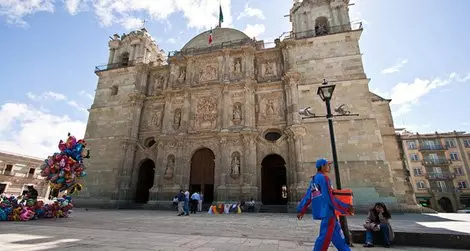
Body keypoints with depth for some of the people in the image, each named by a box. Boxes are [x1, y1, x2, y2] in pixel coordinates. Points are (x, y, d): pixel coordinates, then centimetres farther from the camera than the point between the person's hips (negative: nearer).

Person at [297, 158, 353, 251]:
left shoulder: (314, 179, 14)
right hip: (327, 211, -9)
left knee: (337, 235, 19)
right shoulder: (323, 178, -12)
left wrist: (301, 210, 18)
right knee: (325, 236, -3)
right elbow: (329, 197, -15)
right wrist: (346, 208, -8)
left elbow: (308, 196, 15)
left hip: (325, 211, 9)